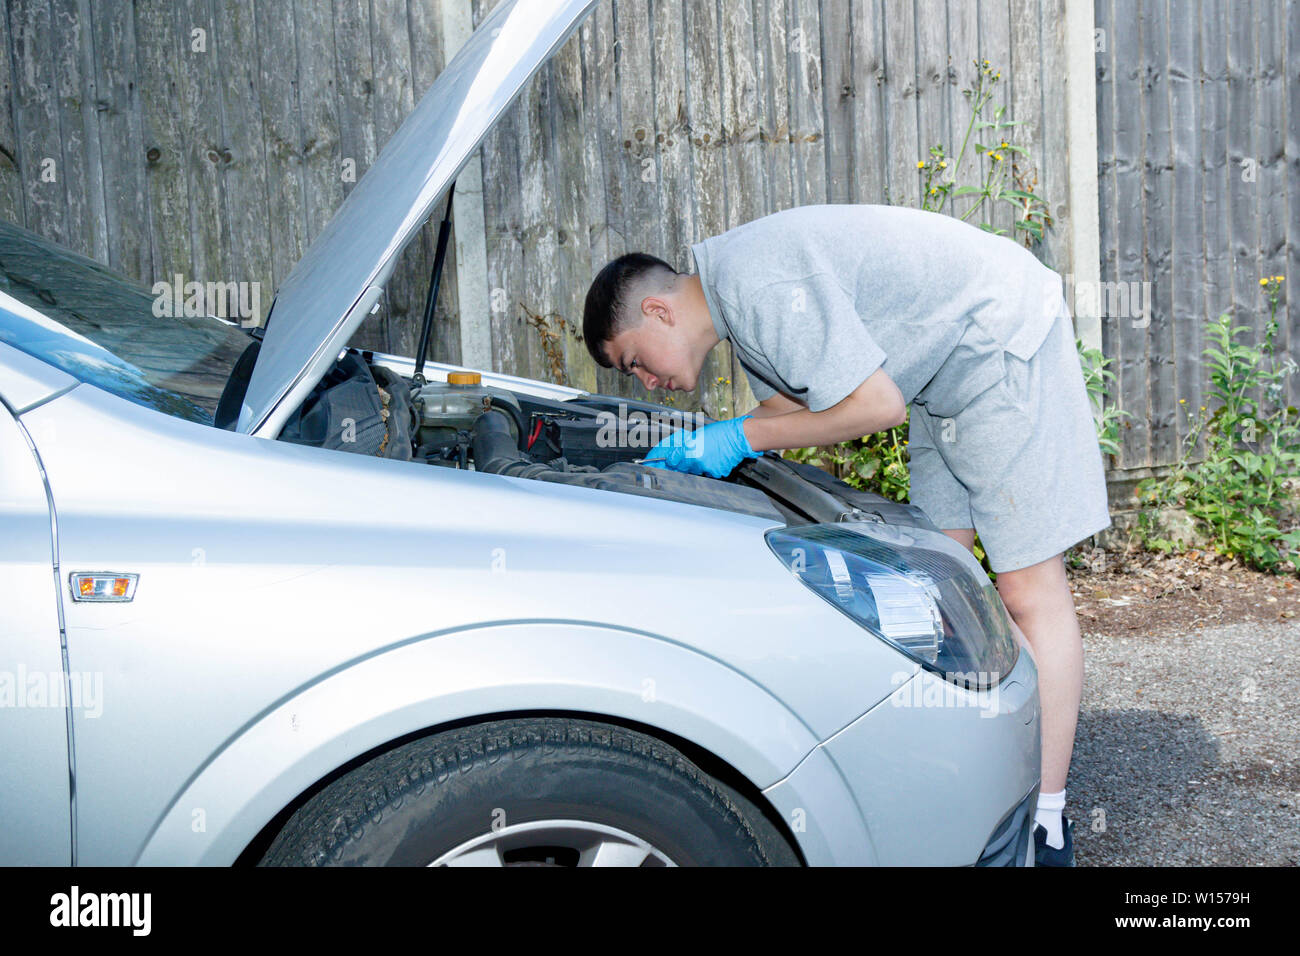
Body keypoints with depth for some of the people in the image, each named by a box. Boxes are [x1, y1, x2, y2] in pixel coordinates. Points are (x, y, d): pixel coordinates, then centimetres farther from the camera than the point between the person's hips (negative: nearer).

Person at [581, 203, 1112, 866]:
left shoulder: (762, 286, -27)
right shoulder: (736, 292, 6)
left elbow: (878, 405, -27)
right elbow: (791, 399, 17)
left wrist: (741, 438, -19)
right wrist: (701, 452, 3)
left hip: (1005, 337, -11)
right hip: (953, 365, 11)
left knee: (1029, 589, -7)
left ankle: (1046, 828, 0)